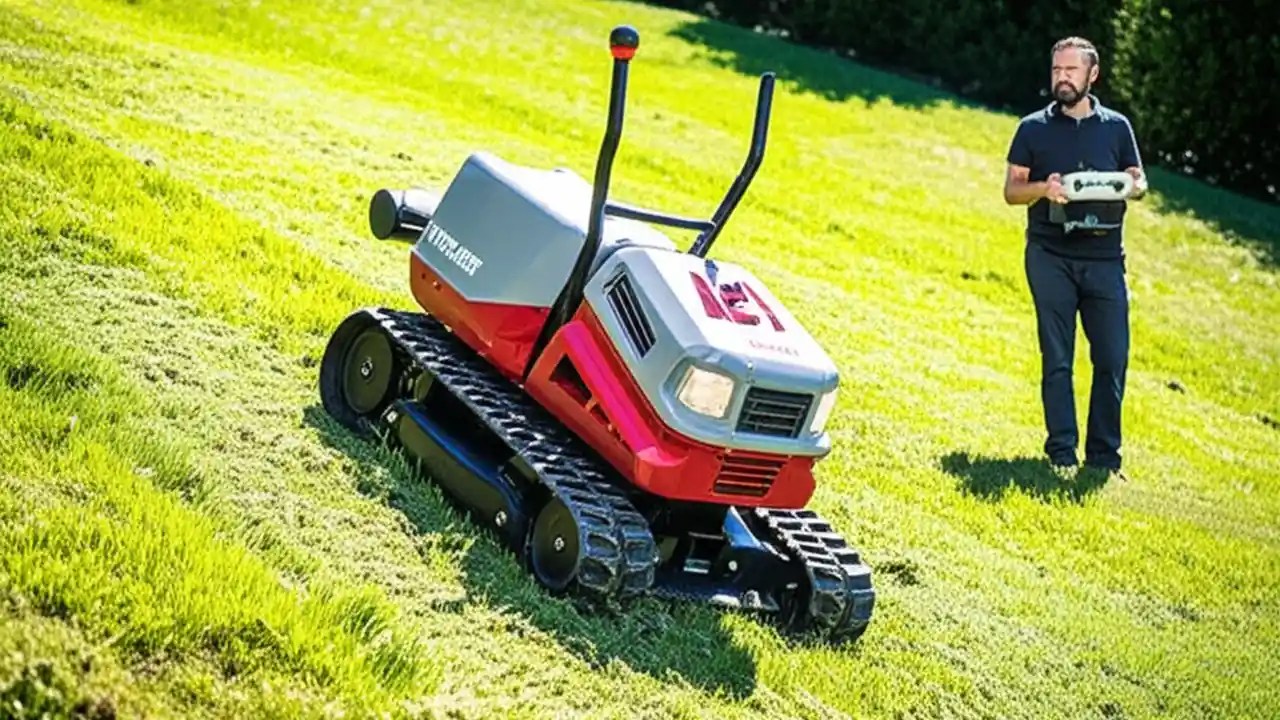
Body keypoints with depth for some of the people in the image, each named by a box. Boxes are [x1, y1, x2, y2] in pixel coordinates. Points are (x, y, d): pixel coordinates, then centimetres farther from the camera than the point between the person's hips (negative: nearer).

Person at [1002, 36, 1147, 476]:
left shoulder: (1116, 126, 11)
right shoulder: (1033, 129, 7)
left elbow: (1139, 181, 13)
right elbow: (1011, 190, 5)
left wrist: (1132, 188, -10)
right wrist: (1043, 189, -15)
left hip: (1105, 256, 1)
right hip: (1050, 255, -1)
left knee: (1112, 357, -3)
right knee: (1057, 359, -1)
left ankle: (1104, 455, 6)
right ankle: (1061, 453, 5)